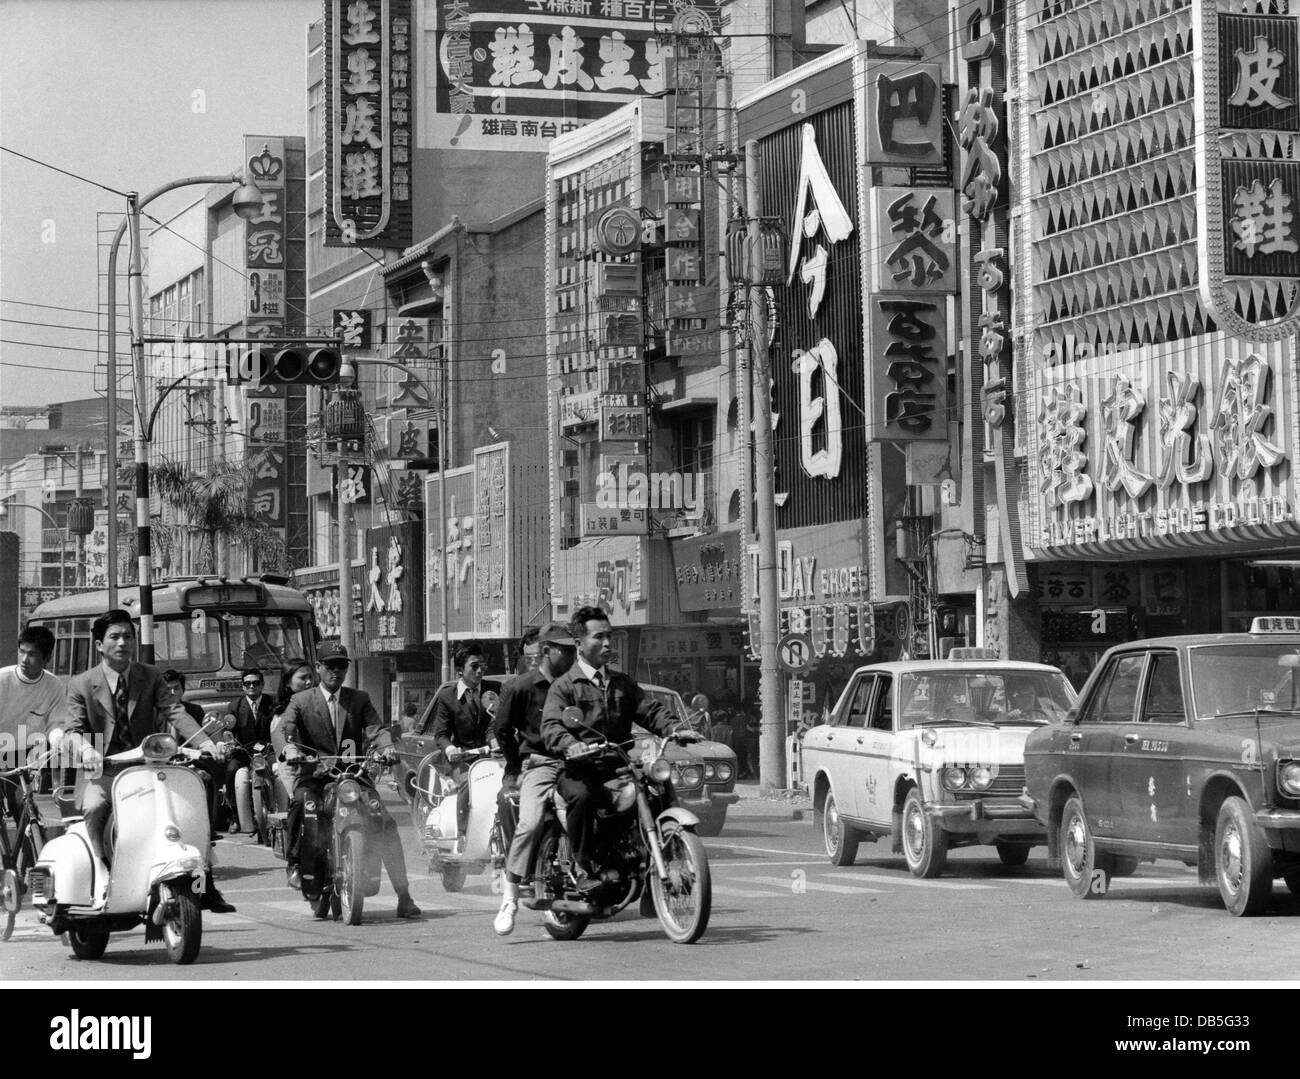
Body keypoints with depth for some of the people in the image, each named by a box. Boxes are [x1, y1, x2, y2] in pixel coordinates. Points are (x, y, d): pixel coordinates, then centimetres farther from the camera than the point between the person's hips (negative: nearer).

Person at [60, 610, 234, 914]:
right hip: (104, 774, -2)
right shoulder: (81, 685, 6)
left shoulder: (150, 677, 11)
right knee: (94, 808, -33)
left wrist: (204, 741, -21)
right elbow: (74, 729, -3)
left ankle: (204, 886, -8)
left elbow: (175, 712, -3)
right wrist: (86, 749, -28)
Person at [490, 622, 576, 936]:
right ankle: (510, 898, -20)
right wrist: (517, 765, 6)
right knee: (529, 823, -26)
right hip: (538, 762, -4)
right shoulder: (521, 687, 1)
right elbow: (501, 728, 6)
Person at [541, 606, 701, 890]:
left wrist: (677, 728, -10)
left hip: (619, 767, 5)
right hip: (581, 769, -5)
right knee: (582, 796, -36)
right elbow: (551, 726, -11)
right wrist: (570, 745, -33)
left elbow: (650, 710, 11)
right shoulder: (564, 686, 4)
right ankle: (582, 870, -28)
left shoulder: (622, 683, 23)